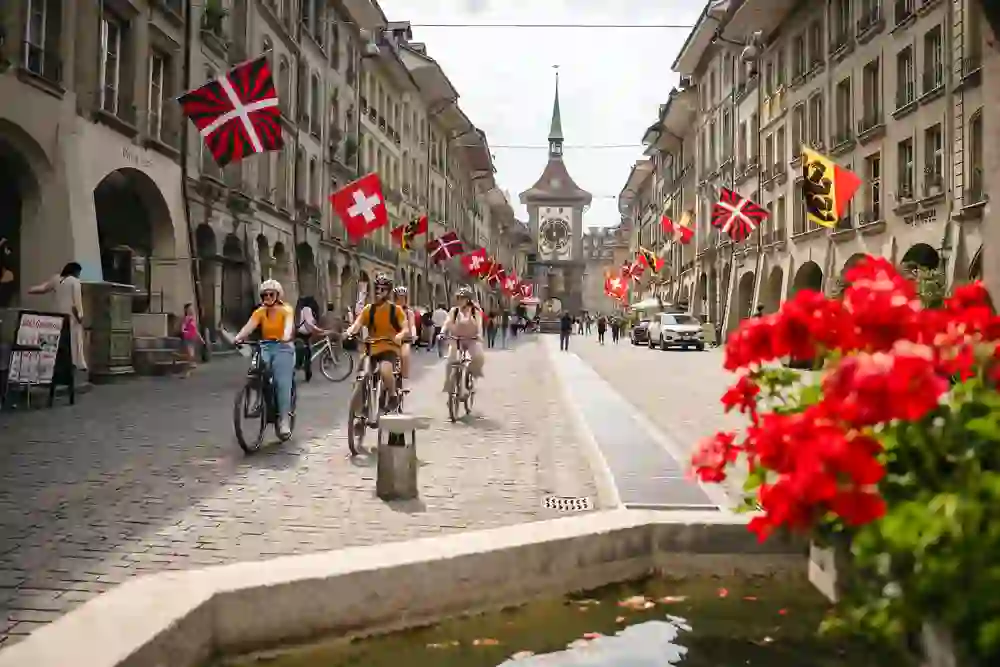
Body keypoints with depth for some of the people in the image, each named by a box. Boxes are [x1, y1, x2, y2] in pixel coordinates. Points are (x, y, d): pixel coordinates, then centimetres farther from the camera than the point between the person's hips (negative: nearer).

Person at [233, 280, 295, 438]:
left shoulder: (286, 310, -7)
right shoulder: (260, 312, 3)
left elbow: (289, 324, -27)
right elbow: (249, 326, -14)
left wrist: (286, 336, -50)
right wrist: (238, 337, -34)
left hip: (283, 348, -4)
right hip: (265, 347, 4)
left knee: (283, 383, -15)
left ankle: (283, 421, -14)